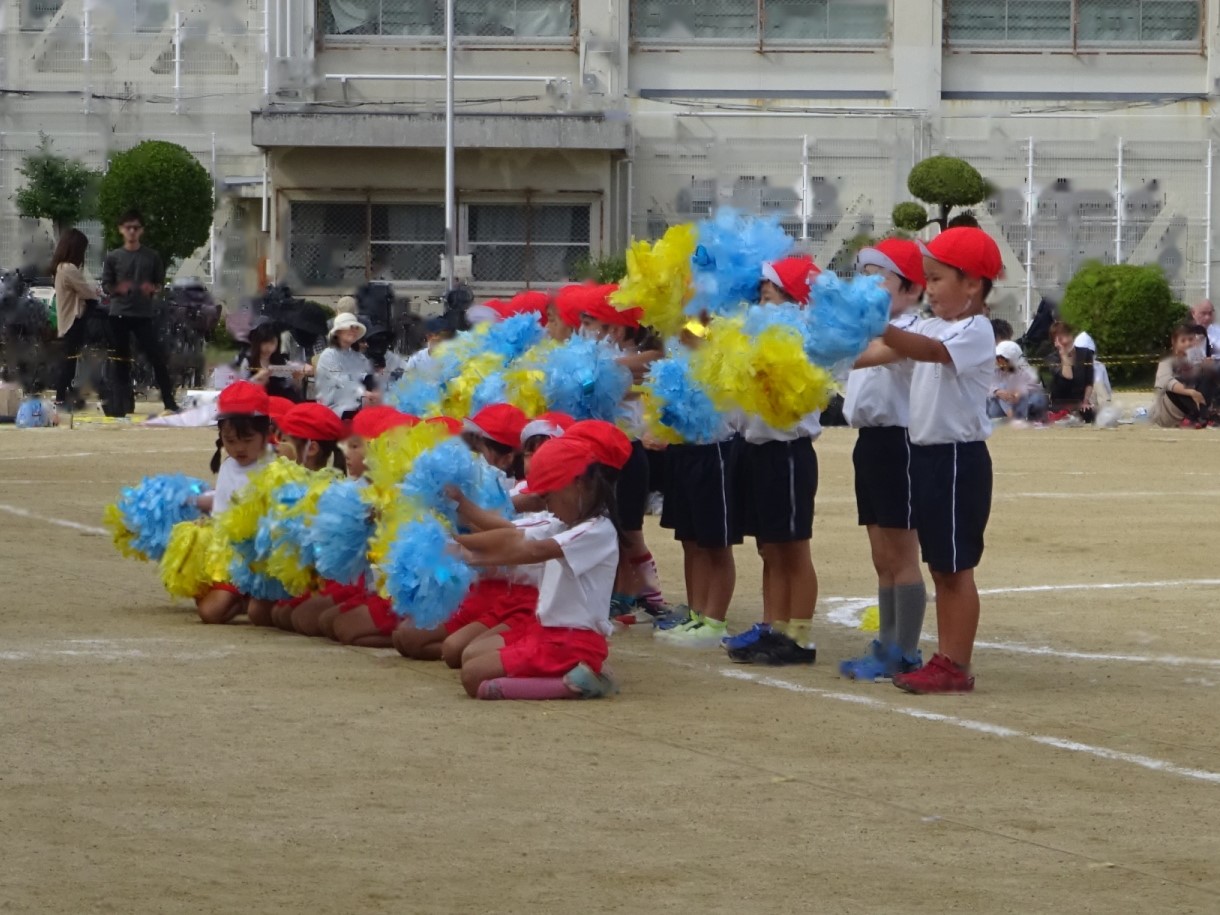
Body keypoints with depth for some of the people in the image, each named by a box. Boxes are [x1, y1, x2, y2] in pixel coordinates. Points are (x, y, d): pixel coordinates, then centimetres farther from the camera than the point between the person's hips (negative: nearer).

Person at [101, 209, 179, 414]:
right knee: (120, 361, 2)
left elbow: (161, 282, 11)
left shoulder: (152, 257, 6)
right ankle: (123, 404, 7)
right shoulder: (113, 258, 5)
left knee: (156, 357, -6)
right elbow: (105, 286, 6)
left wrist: (153, 288, -12)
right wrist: (118, 289, -16)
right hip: (119, 314, 0)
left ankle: (169, 401, 1)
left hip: (144, 313, 0)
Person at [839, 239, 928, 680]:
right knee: (882, 558, 13)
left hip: (897, 443, -10)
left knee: (901, 557, -6)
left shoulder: (911, 331, -14)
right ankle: (886, 645, 18)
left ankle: (906, 654, -3)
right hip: (870, 442, 10)